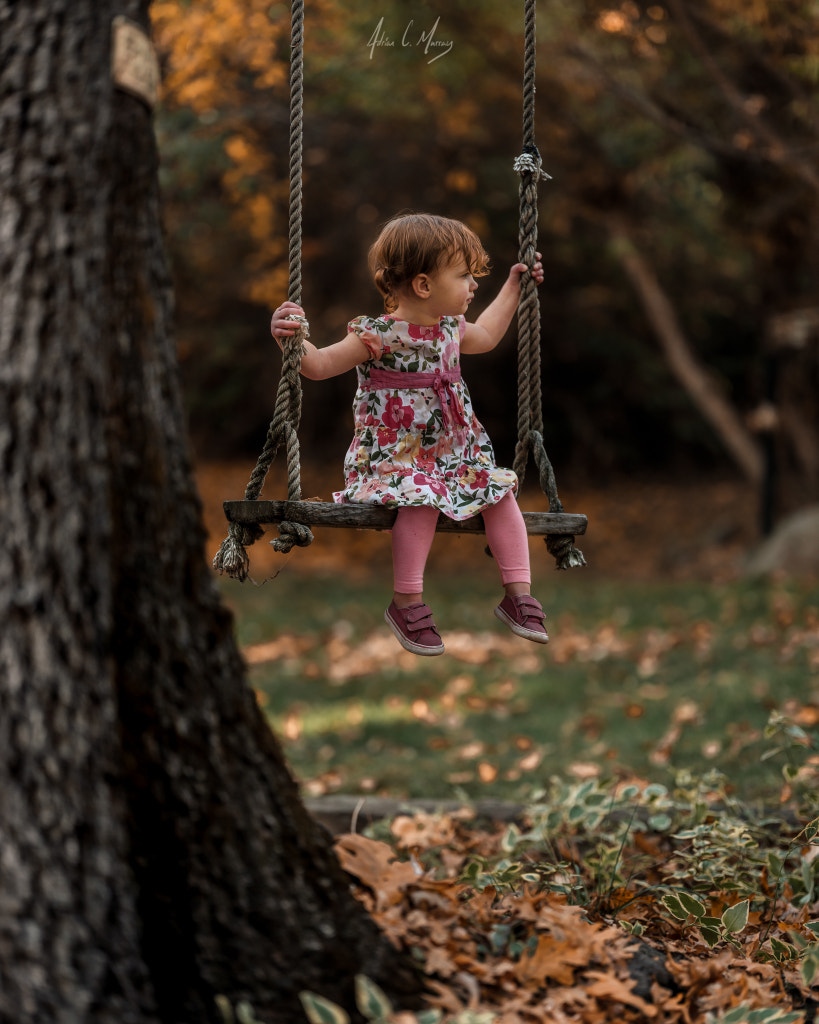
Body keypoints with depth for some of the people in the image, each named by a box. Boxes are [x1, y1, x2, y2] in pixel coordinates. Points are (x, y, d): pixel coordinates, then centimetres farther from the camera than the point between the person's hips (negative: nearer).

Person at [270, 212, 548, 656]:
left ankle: (518, 593, 0)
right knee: (421, 500, -33)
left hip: (452, 453, 7)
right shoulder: (378, 336, -15)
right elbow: (320, 364, -14)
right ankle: (407, 602, -19)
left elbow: (484, 336, 32)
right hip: (393, 457, -7)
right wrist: (289, 337, -32)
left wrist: (512, 286, 35)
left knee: (500, 492, -9)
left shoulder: (451, 329, 8)